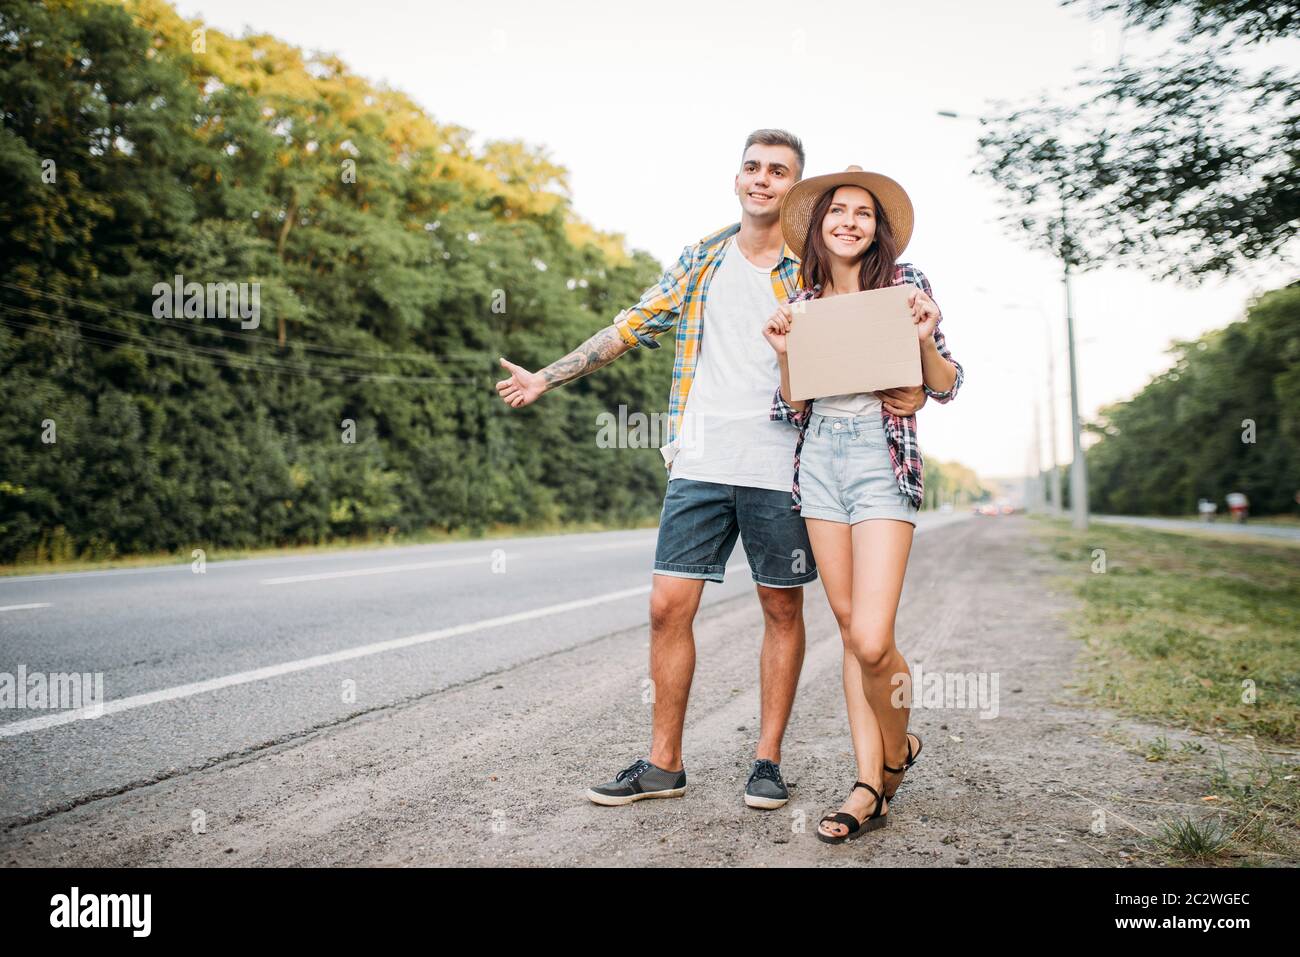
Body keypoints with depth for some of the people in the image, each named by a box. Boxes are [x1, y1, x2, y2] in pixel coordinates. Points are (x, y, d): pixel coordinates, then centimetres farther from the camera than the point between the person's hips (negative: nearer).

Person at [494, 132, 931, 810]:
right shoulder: (702, 259, 14)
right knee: (668, 606, 0)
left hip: (779, 469, -2)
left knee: (783, 610, 6)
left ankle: (767, 759, 20)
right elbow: (632, 326, 18)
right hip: (699, 465, 3)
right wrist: (546, 377, 17)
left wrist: (909, 390, -19)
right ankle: (664, 764, 13)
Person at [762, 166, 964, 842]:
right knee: (849, 630, 5)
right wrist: (784, 353, -5)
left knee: (873, 641, -14)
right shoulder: (802, 299, 12)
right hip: (819, 458, 4)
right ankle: (869, 785, 13)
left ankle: (897, 751, 16)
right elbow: (790, 407, 11)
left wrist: (925, 339, -14)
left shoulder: (905, 284, 3)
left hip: (882, 459, -4)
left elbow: (945, 388, 4)